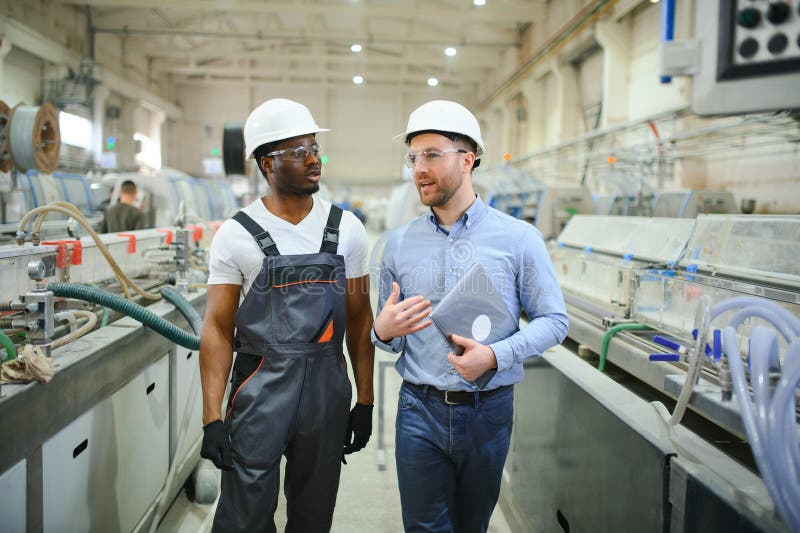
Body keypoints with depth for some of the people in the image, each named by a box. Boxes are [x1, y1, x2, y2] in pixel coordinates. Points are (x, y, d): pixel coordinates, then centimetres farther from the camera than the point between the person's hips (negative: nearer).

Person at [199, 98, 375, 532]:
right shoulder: (237, 235, -5)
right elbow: (218, 328, -5)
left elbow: (359, 319, 5)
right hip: (259, 389, -2)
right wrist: (212, 417, -10)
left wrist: (365, 401, 5)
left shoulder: (346, 229, 1)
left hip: (328, 390, 3)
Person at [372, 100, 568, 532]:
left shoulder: (518, 238, -4)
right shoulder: (399, 243, 2)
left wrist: (495, 355, -19)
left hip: (487, 411, 0)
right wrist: (383, 332, -16)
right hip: (420, 410, 1)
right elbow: (386, 333, 8)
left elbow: (553, 320, -4)